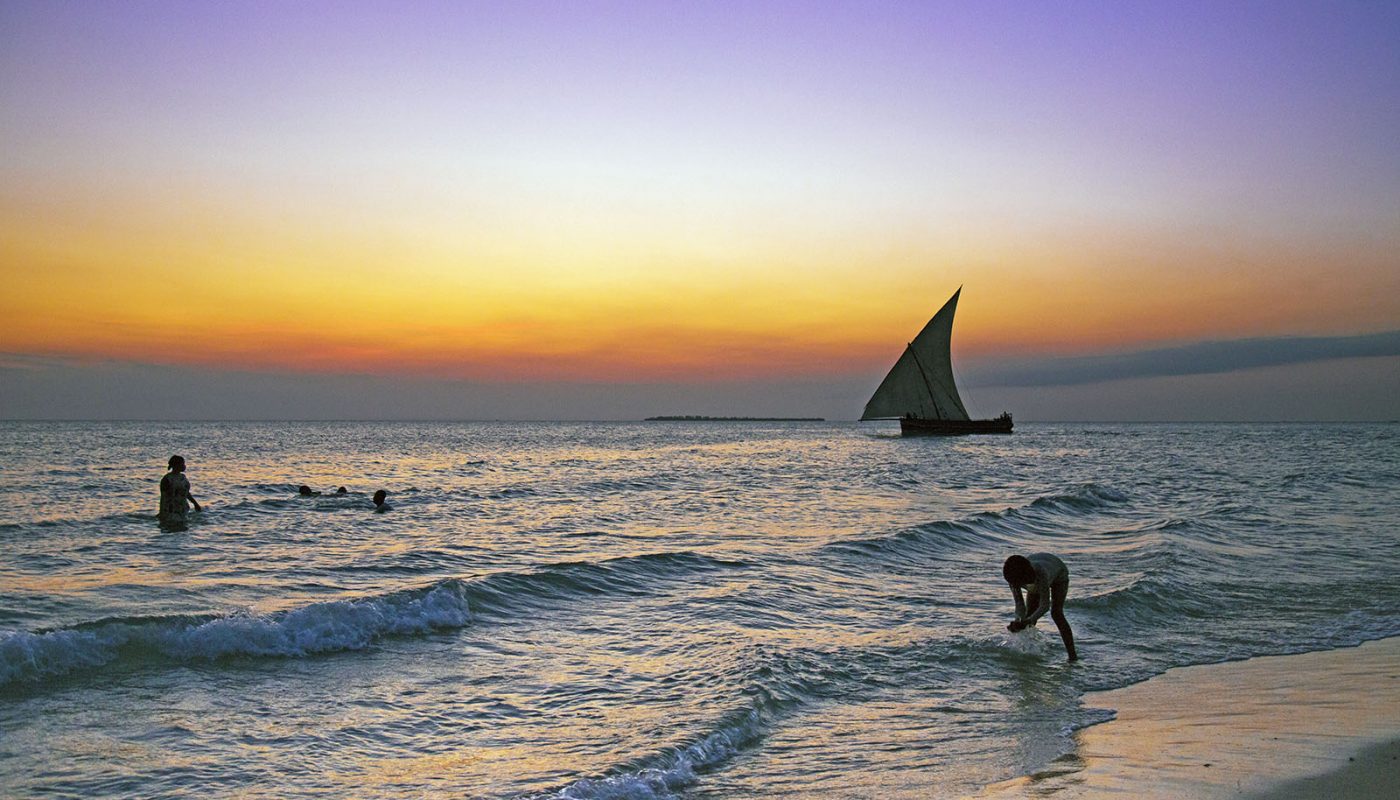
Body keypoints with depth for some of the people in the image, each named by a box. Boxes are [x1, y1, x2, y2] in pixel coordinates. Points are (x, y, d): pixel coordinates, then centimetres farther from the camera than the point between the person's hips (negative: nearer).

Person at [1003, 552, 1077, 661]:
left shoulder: (1040, 573, -49)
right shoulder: (1014, 577, -34)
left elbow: (1045, 605, -48)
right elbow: (1019, 603, -30)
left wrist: (1027, 621, -61)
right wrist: (1019, 620, -49)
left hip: (1058, 574, -5)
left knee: (1056, 613, -20)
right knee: (1029, 612, -7)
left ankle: (1072, 654, -19)